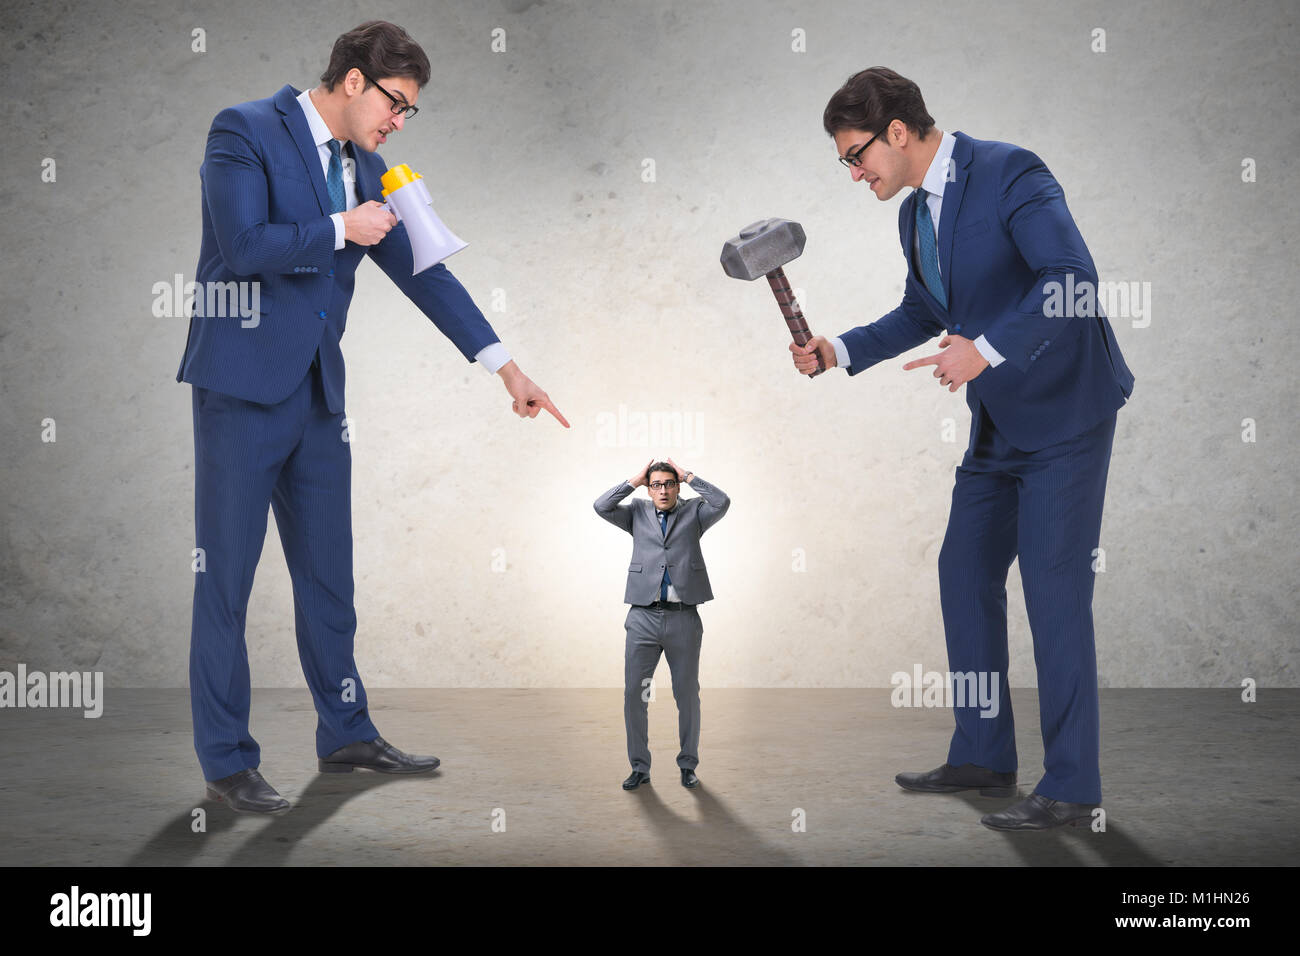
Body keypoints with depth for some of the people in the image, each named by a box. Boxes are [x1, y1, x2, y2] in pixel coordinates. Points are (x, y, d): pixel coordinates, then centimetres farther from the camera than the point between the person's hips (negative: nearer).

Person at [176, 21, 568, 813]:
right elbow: (245, 246, -20)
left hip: (318, 392, 7)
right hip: (244, 387, -7)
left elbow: (420, 271, 12)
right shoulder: (245, 132, -8)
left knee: (329, 572, 13)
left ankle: (347, 734, 25)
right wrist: (341, 231, -9)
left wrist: (506, 366, 6)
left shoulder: (367, 172, 12)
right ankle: (227, 760, 8)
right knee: (226, 576, 0)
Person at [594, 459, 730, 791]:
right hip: (643, 617, 1)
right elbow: (601, 506, -3)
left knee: (688, 695, 6)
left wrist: (688, 477, -2)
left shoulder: (694, 512, 9)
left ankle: (688, 765, 19)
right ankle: (640, 767, 13)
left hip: (683, 618, -1)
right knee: (634, 694, 1)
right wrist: (635, 480, 1)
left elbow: (722, 502, -9)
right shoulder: (638, 513, 11)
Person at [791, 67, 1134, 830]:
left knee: (1054, 588, -9)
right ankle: (983, 757, 24)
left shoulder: (1009, 172, -17)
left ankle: (1071, 788, -1)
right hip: (999, 422, 9)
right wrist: (838, 351, 9)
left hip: (1065, 409, -9)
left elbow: (1073, 275, -26)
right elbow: (922, 314, 22)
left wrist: (986, 348, -31)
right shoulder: (915, 215, 10)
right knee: (965, 572, 12)